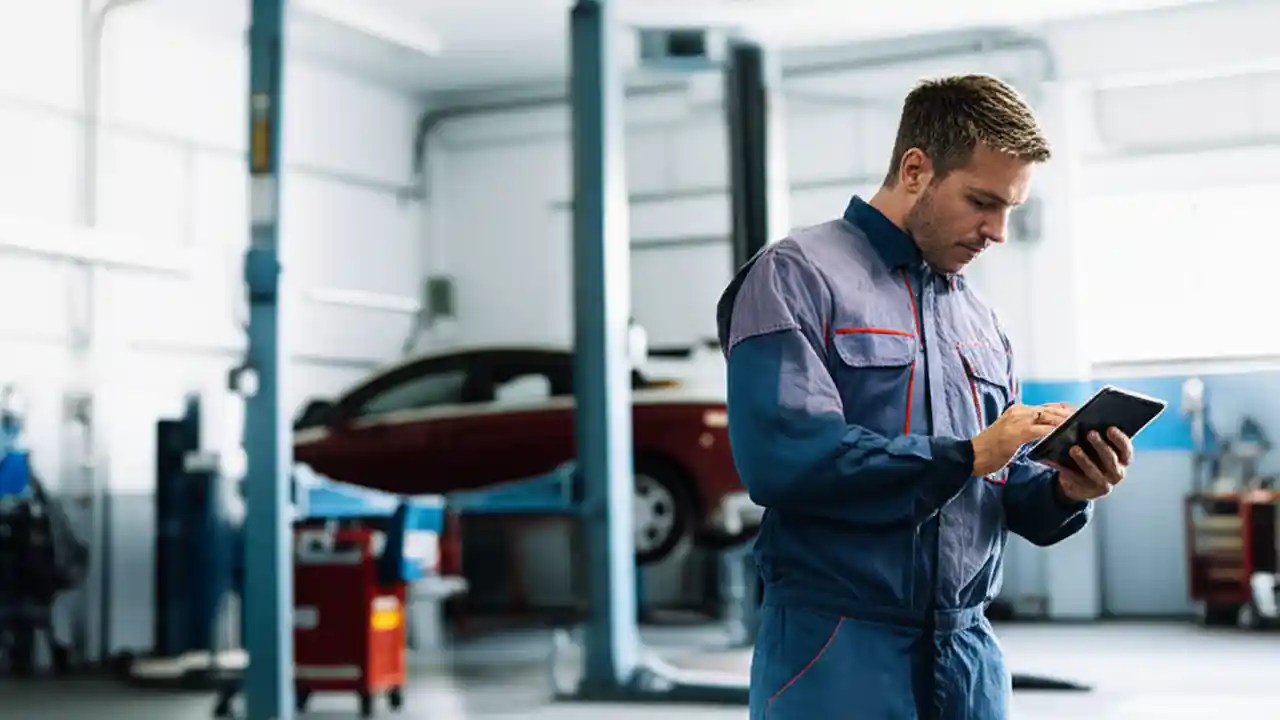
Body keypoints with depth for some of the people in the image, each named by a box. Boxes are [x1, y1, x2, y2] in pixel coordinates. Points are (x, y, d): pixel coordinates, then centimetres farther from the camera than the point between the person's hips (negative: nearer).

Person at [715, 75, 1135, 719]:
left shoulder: (979, 322, 14)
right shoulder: (797, 276, -7)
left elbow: (1000, 491, 16)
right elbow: (781, 455, -21)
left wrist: (1062, 491, -6)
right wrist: (966, 455, -19)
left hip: (968, 651, 7)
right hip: (838, 646, -6)